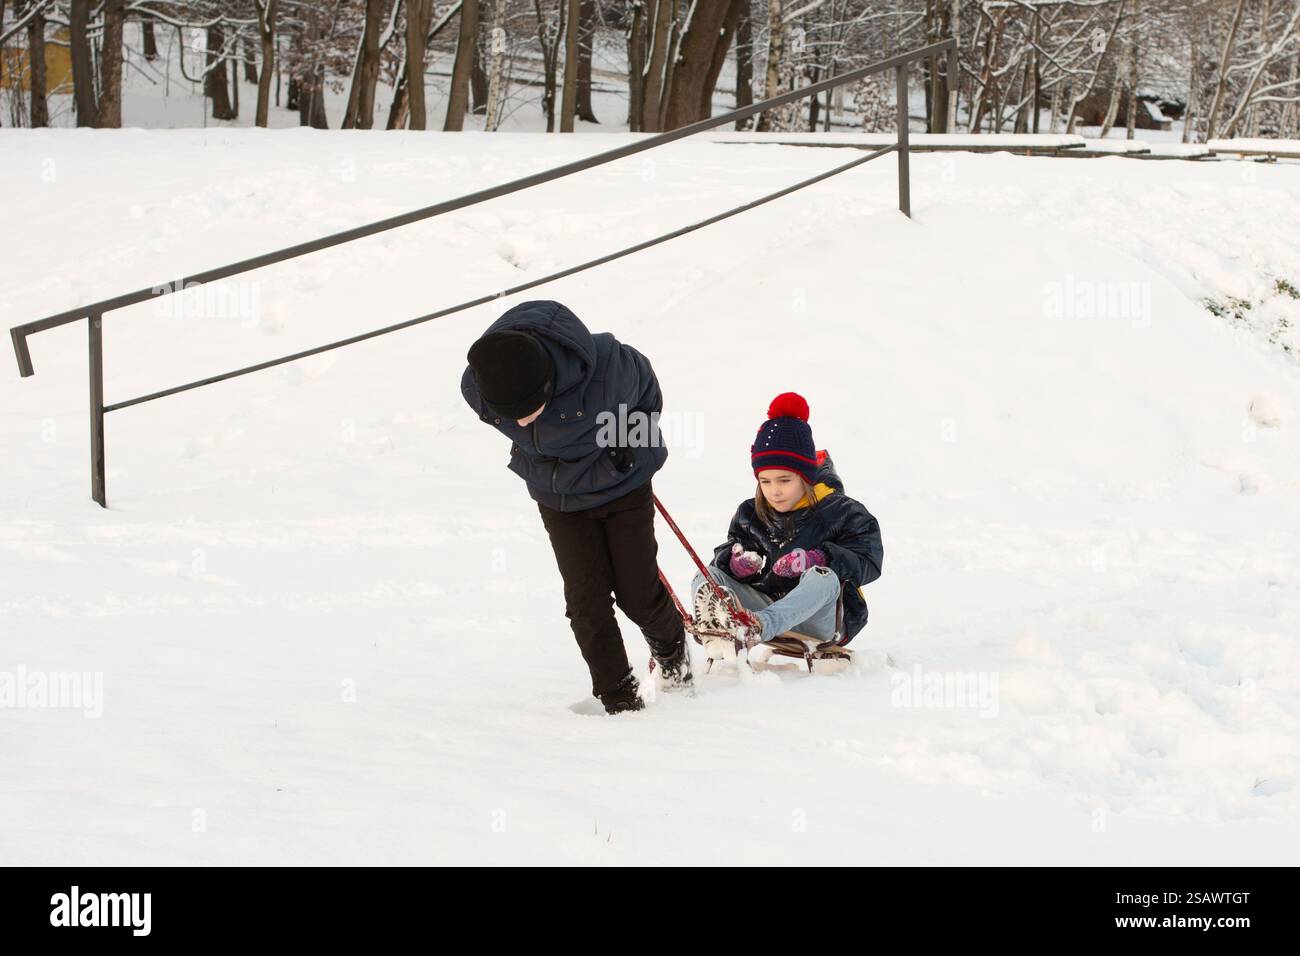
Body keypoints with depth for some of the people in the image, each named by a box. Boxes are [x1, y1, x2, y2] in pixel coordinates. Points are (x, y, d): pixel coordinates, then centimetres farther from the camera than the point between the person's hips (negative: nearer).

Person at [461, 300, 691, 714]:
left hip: (622, 486, -2)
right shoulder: (475, 386, -28)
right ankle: (618, 696, 11)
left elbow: (645, 388, -11)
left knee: (637, 593, 4)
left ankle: (670, 646, 36)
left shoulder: (604, 366, -37)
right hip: (559, 499, 2)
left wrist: (632, 444, -6)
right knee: (586, 601, -4)